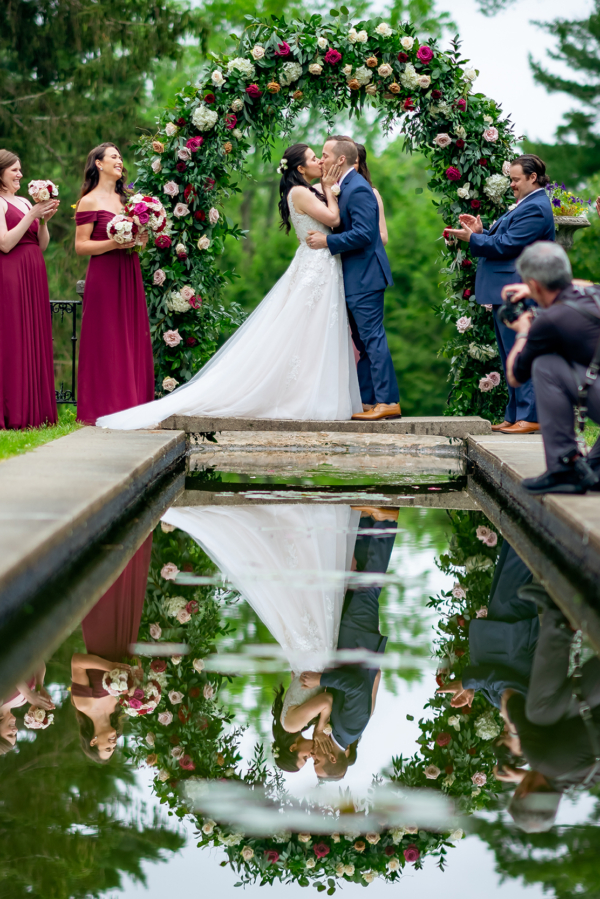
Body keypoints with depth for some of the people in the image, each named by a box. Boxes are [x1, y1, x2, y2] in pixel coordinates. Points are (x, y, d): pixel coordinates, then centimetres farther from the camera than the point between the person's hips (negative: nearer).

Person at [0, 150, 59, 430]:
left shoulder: (25, 202, 18)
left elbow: (42, 246, 17)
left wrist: (44, 220, 1)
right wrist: (32, 215, -13)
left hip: (33, 278, 8)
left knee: (34, 341, 6)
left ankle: (32, 412, 8)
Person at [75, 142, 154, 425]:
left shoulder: (125, 199, 16)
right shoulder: (89, 201, -4)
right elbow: (80, 246, -8)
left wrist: (140, 240, 4)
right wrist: (115, 244, -18)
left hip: (129, 275, 7)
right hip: (104, 277, -7)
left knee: (132, 340, 5)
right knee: (105, 341, -5)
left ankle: (131, 405, 9)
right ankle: (103, 409, -1)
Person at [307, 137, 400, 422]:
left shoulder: (358, 189, -16)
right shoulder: (344, 187, 15)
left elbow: (364, 233, -23)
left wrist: (327, 241, -18)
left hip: (364, 277, -11)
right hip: (355, 279, 11)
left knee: (372, 337, -10)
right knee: (363, 341, 12)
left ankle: (388, 401, -9)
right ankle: (368, 401, 16)